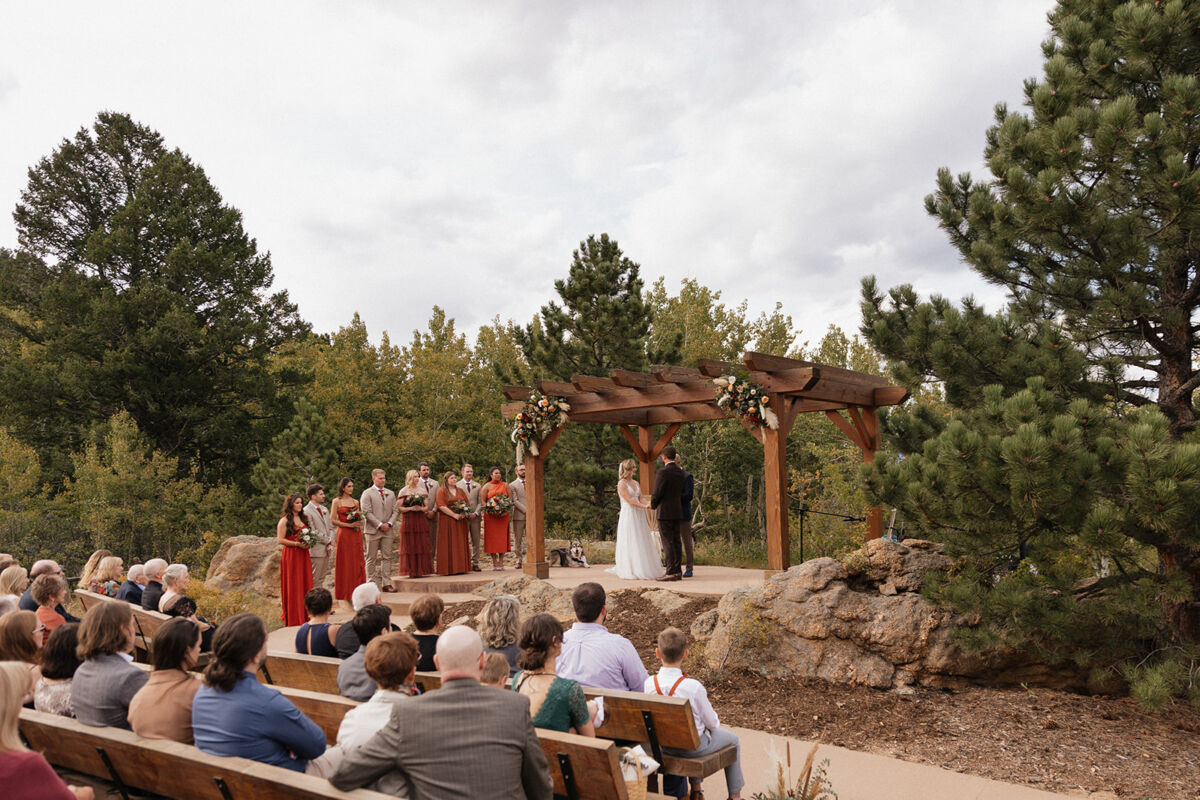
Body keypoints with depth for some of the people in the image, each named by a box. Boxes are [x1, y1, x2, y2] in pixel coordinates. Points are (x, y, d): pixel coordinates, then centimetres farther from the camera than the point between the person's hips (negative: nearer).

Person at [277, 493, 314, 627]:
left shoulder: (303, 518, 15)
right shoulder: (285, 520, -7)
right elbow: (280, 540, -12)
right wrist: (297, 543, -18)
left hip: (303, 555, 7)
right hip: (290, 555, -7)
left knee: (305, 583, 5)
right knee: (293, 585, -3)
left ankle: (305, 614, 11)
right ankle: (293, 617, 3)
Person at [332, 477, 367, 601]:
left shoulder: (355, 502, 13)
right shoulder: (337, 501, -2)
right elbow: (333, 520, -7)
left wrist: (360, 522, -3)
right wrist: (349, 524, -14)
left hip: (356, 534, 5)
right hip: (344, 534, -5)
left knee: (357, 561, 4)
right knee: (345, 562, -1)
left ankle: (357, 590, 10)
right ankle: (345, 592, 6)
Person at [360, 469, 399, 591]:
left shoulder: (391, 493, 15)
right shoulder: (367, 493, 0)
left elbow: (395, 510, 12)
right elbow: (366, 512, -9)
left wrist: (389, 523, -5)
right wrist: (380, 525, -13)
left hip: (388, 530, 4)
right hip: (373, 530, -4)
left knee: (387, 557, 2)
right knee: (371, 558, 1)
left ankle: (387, 584, 5)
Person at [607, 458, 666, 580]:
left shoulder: (636, 483, 15)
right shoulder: (621, 484, -7)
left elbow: (641, 499, 8)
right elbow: (629, 501, -15)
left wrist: (649, 503, -11)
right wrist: (644, 506, -23)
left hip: (639, 516, 7)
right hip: (628, 516, -7)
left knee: (642, 543, 6)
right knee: (630, 543, -7)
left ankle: (643, 570, 12)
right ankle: (630, 572, -2)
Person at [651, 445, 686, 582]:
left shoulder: (663, 472, -15)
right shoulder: (679, 472, 10)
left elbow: (657, 493, -14)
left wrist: (652, 505, 6)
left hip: (665, 513, -8)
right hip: (677, 511, 8)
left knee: (668, 542, -7)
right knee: (675, 542, 10)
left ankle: (671, 572, -9)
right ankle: (677, 571, 12)